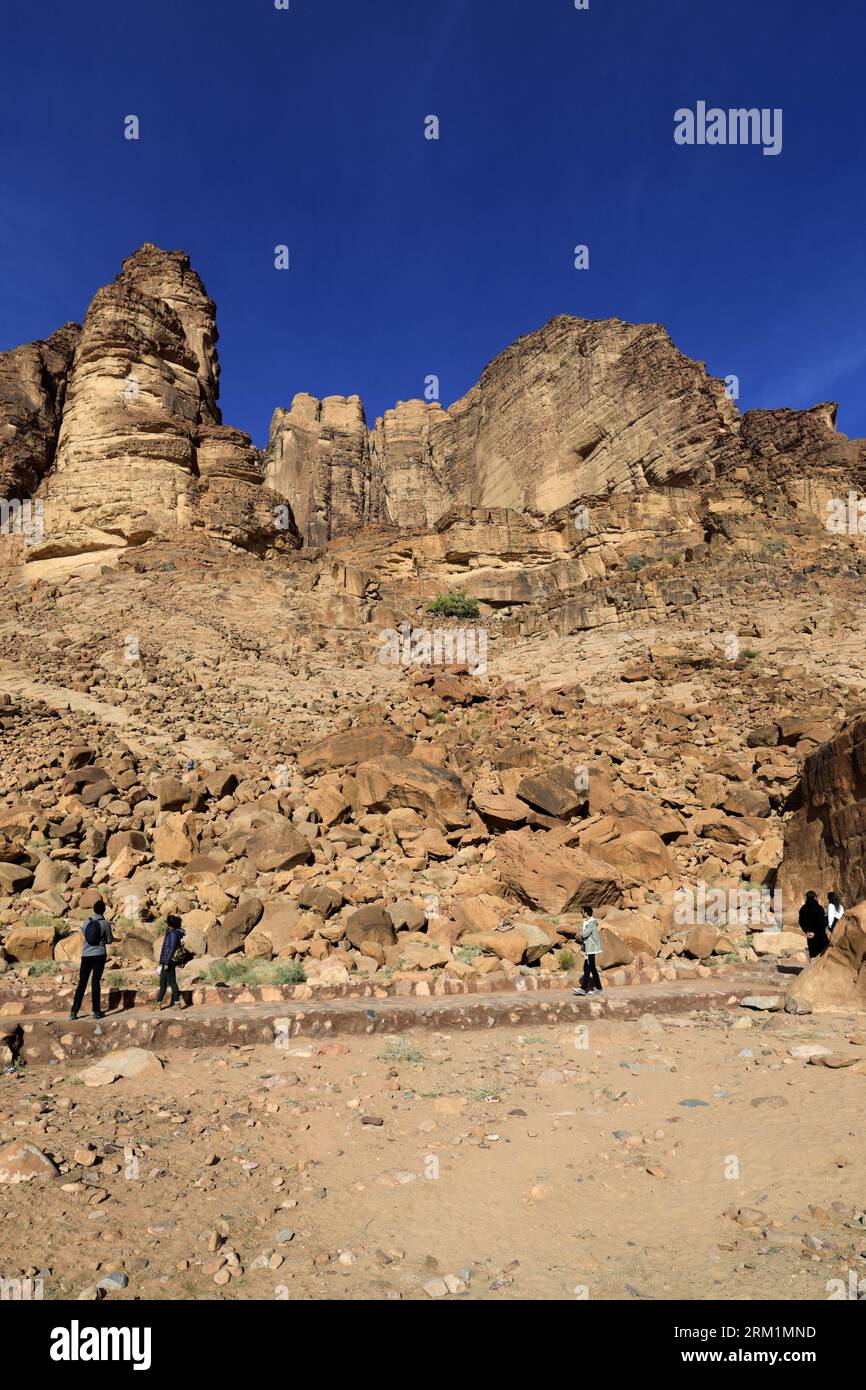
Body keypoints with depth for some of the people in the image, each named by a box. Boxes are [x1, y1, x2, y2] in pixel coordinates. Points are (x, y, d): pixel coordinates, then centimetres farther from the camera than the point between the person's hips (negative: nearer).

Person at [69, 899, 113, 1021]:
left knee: (82, 983, 6)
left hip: (86, 955, 3)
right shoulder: (105, 924, -4)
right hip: (99, 955, -2)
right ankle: (96, 1011, 2)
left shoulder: (87, 922, 5)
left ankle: (74, 1011, 4)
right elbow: (109, 941, 3)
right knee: (95, 982, 0)